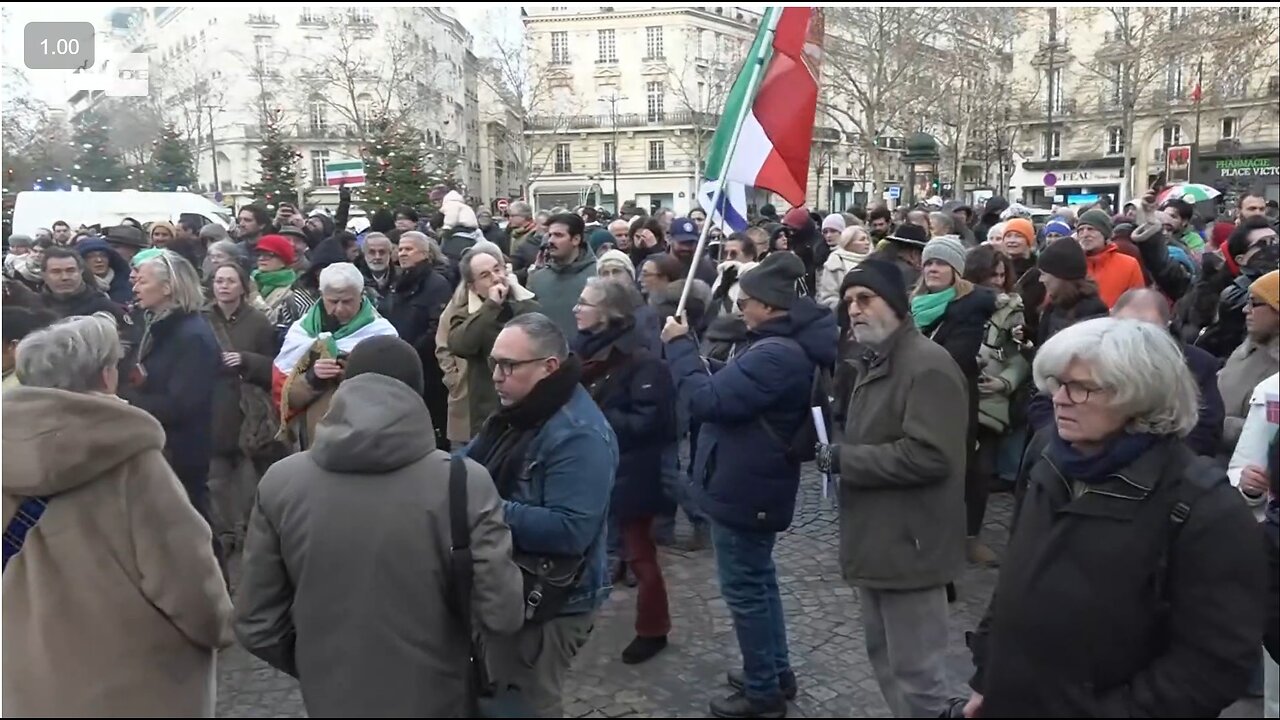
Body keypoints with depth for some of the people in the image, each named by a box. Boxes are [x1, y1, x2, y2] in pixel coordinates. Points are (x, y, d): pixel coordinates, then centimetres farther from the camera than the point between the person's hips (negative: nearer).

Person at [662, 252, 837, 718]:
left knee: (744, 589, 3)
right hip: (755, 483, 11)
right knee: (759, 581, 22)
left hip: (743, 488, -11)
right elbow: (733, 394, 14)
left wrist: (680, 345, -15)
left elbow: (705, 401, -26)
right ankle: (776, 672, 36)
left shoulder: (774, 355, -28)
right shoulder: (791, 344, 7)